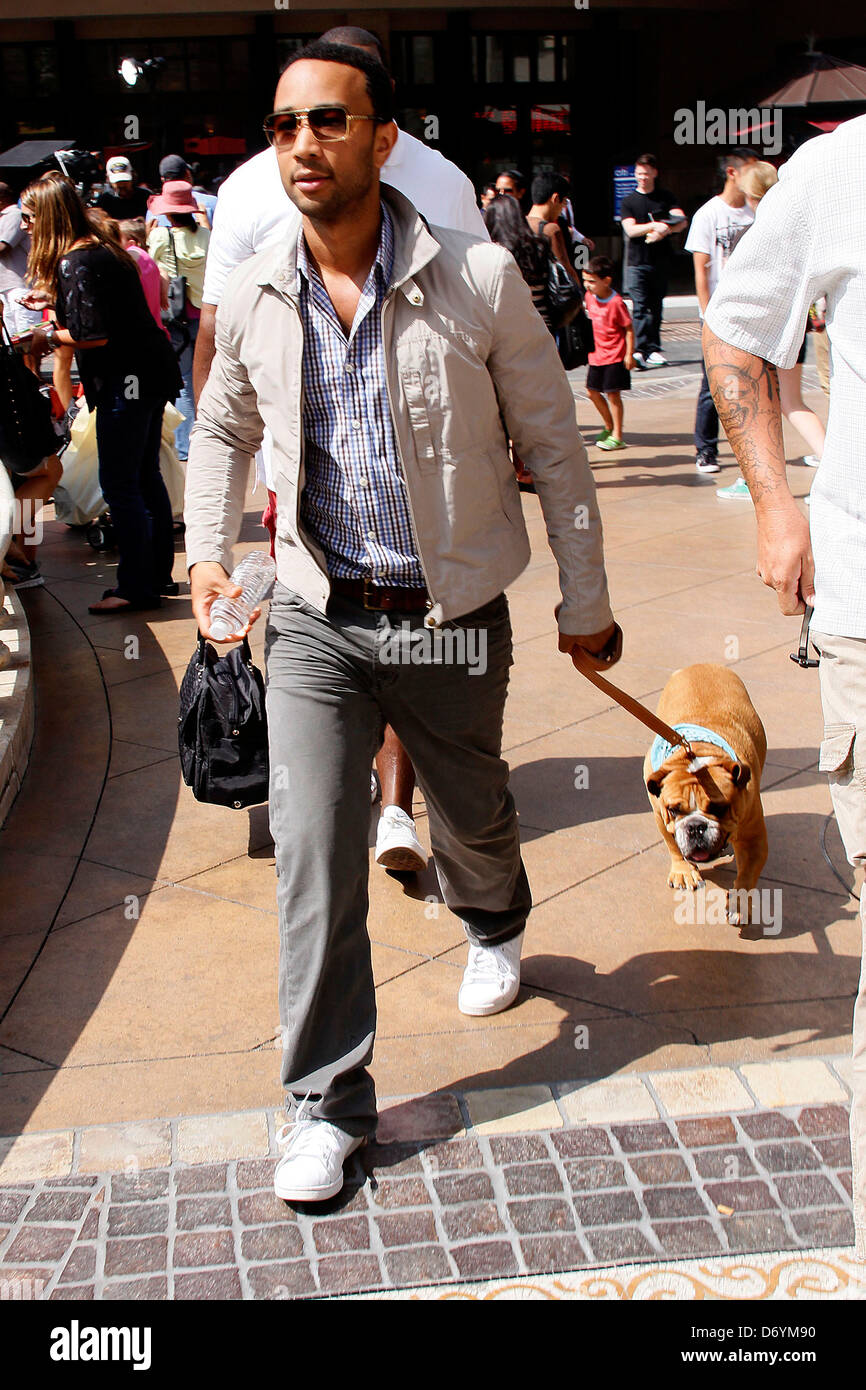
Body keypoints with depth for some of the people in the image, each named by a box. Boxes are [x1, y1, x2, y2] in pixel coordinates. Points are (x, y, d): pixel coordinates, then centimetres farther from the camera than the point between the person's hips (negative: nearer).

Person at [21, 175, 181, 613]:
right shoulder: (102, 248, 12)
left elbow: (95, 335, -20)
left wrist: (50, 338, -5)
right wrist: (57, 311, 20)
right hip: (148, 373, 10)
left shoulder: (78, 262, -16)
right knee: (145, 479, 15)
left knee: (119, 486, -4)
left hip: (125, 380, -10)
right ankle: (158, 574, 23)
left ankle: (136, 587, 1)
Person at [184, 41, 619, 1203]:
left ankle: (495, 927, 56)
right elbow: (222, 430, 17)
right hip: (317, 620, 1)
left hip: (453, 617, -1)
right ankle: (328, 1102, 10)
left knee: (472, 819, 18)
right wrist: (208, 551, 8)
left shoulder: (478, 281, -12)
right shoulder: (254, 300, -3)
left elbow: (554, 444, -3)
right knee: (313, 852, -5)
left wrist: (586, 602, 0)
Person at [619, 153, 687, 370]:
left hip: (661, 262, 2)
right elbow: (631, 229, -7)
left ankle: (653, 350, 12)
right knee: (640, 307, -12)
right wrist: (654, 226, -20)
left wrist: (664, 230, -18)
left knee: (656, 307, 6)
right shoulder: (628, 202, 7)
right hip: (637, 262, -2)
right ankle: (641, 351, -19)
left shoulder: (666, 198, 11)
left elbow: (682, 221, 0)